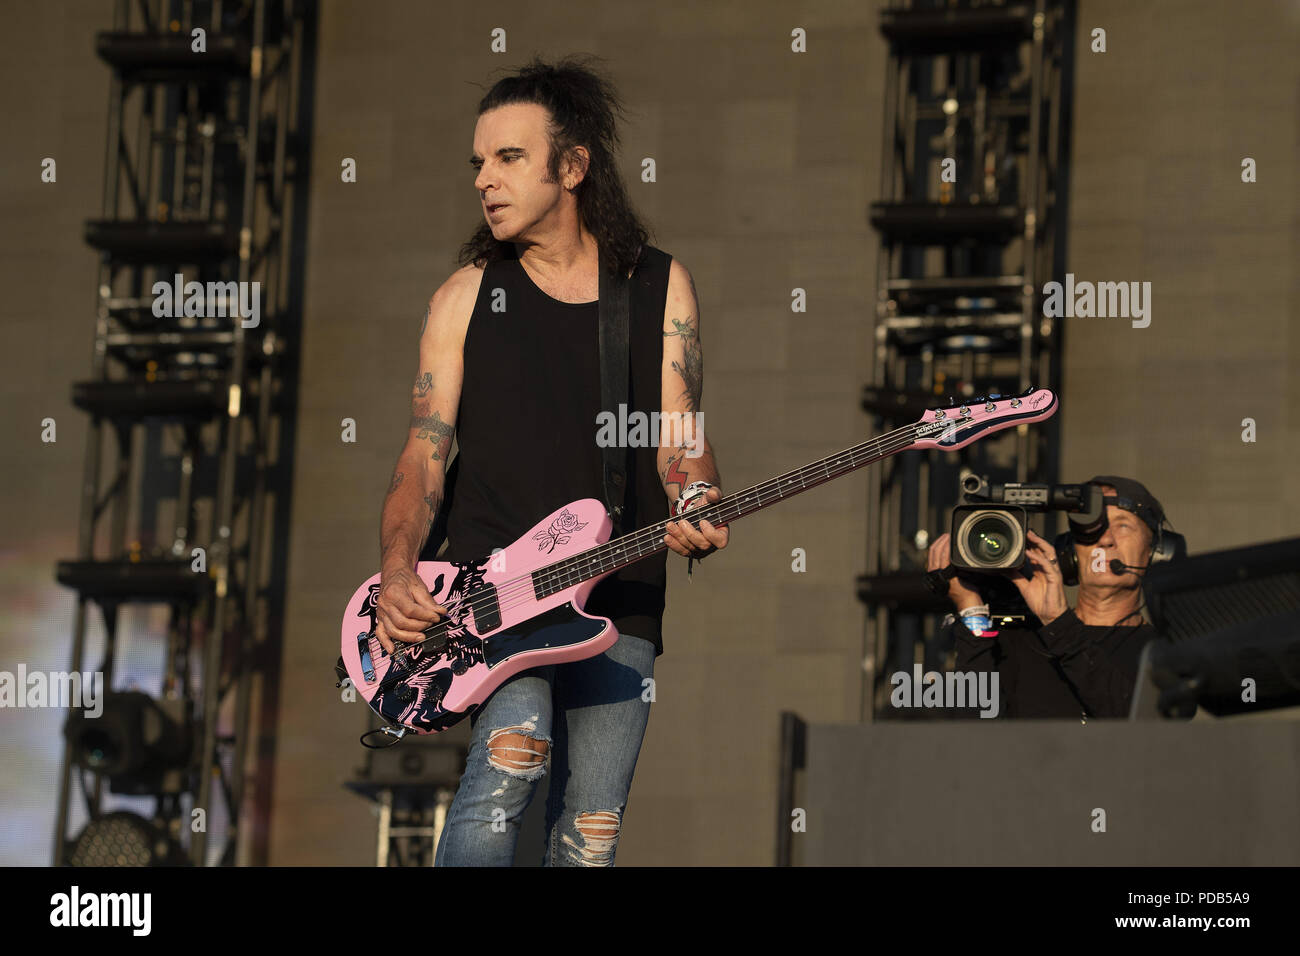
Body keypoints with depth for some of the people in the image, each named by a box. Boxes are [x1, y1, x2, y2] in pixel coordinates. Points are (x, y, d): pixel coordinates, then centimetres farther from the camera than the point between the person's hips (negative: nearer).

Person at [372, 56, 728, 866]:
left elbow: (680, 437, 3)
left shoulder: (661, 286, 9)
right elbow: (424, 457, 7)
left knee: (591, 835, 0)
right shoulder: (466, 296, 8)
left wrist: (697, 508, -21)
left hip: (620, 598, 2)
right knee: (510, 762, -27)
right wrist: (399, 571, -11)